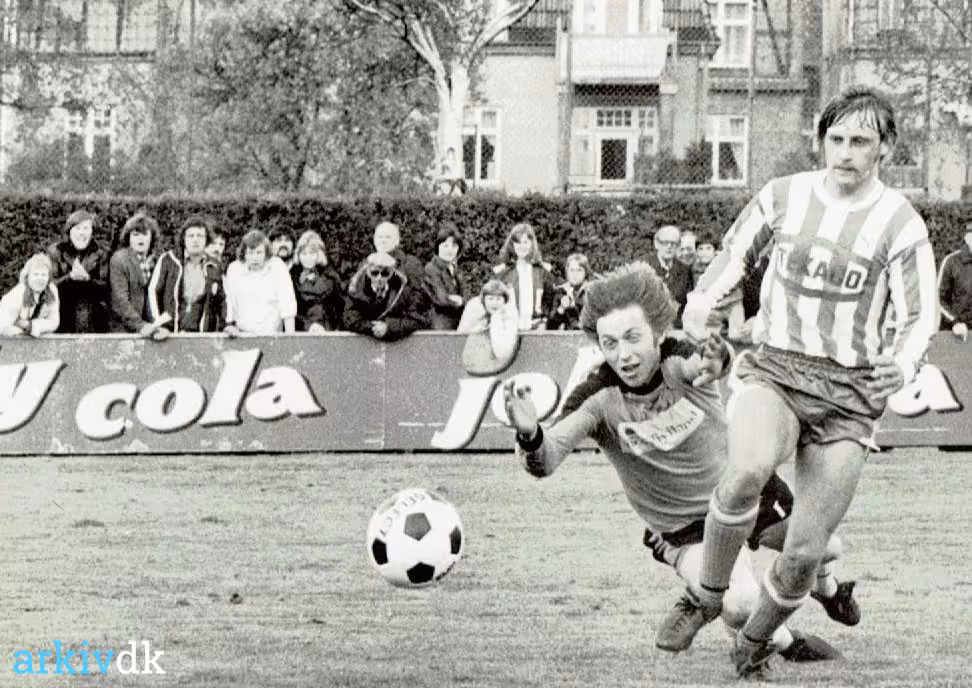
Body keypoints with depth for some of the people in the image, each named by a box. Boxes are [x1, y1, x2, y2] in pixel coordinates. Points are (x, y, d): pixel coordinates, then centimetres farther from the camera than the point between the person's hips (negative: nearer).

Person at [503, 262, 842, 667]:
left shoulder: (680, 364, -25)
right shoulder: (597, 401, -25)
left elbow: (701, 365, -49)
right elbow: (545, 461, -39)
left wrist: (713, 363, -74)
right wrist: (529, 435, -62)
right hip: (688, 528, -2)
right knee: (739, 605, -25)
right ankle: (786, 642, 8)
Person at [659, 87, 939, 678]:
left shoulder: (901, 225, -3)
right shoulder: (783, 196, 4)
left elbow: (920, 318, -4)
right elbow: (738, 251, 20)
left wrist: (903, 365, -26)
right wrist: (704, 298, 0)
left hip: (848, 394, 0)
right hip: (774, 369, 0)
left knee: (804, 554, -3)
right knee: (748, 470, -34)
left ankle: (755, 644, 26)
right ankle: (707, 595, -11)